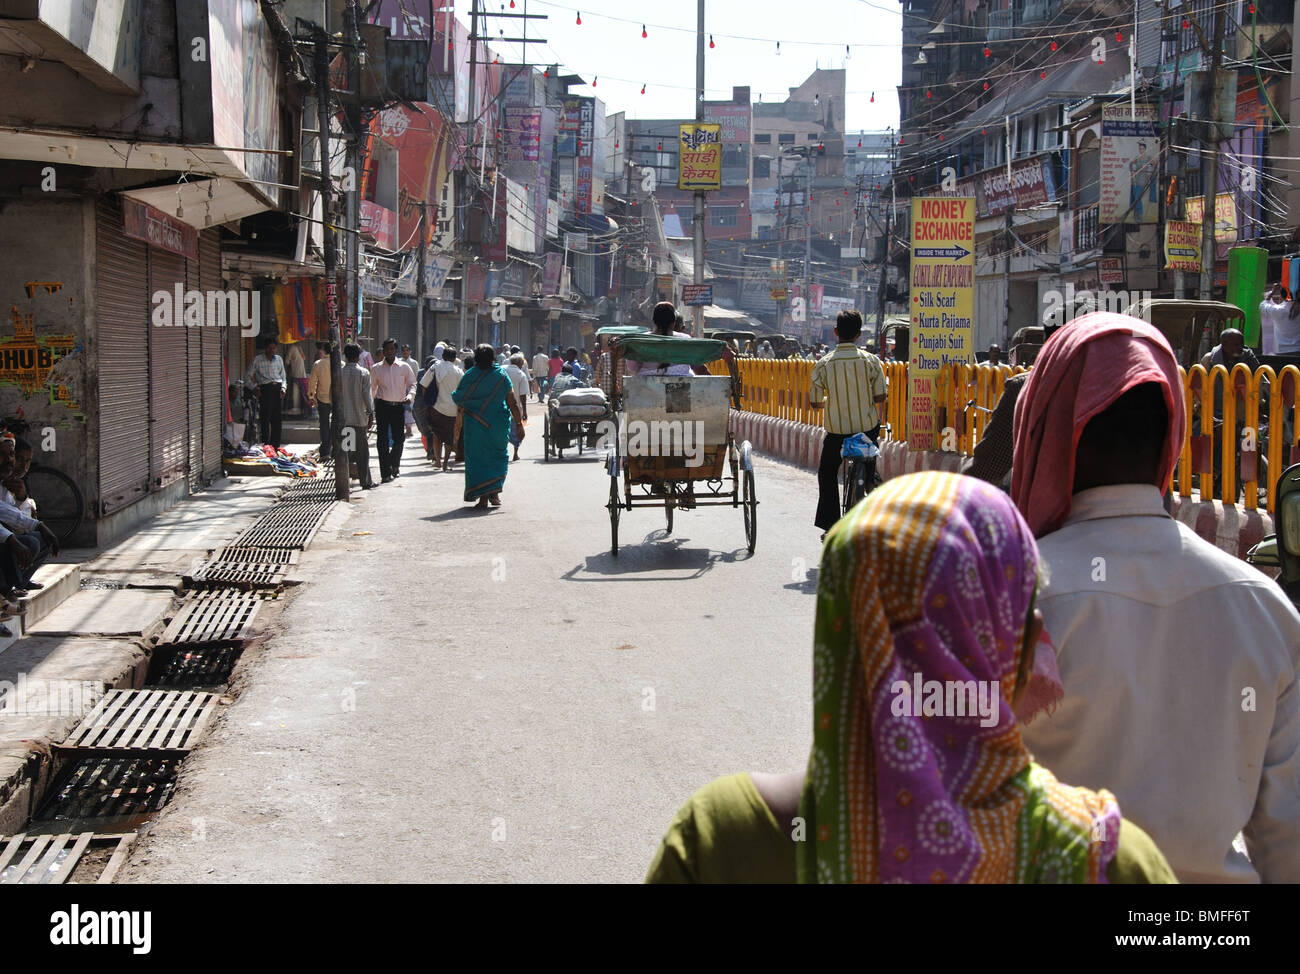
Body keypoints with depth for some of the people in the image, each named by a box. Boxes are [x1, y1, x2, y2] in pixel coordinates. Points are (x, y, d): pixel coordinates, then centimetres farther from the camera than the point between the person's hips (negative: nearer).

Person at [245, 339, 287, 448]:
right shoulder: (257, 360, 8)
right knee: (265, 418, -10)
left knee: (276, 419, 0)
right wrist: (254, 388, -5)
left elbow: (283, 377, 24)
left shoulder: (279, 359, 20)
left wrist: (283, 387, 6)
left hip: (278, 389, 3)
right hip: (265, 389, -3)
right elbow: (247, 378, 9)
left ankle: (275, 446, 2)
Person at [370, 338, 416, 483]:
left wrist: (410, 396, -10)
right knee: (382, 440, -5)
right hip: (382, 406, 0)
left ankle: (395, 465, 29)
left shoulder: (404, 367, 6)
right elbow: (372, 388, 13)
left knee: (399, 439, 3)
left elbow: (412, 384, 9)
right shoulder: (376, 368, 7)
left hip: (398, 406, 0)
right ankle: (386, 473, -3)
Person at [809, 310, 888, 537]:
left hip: (836, 430, -1)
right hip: (868, 428, 1)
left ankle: (830, 526, 11)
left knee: (827, 474, 18)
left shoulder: (824, 363, -8)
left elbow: (815, 402, -4)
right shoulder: (870, 360, -8)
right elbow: (880, 398, -7)